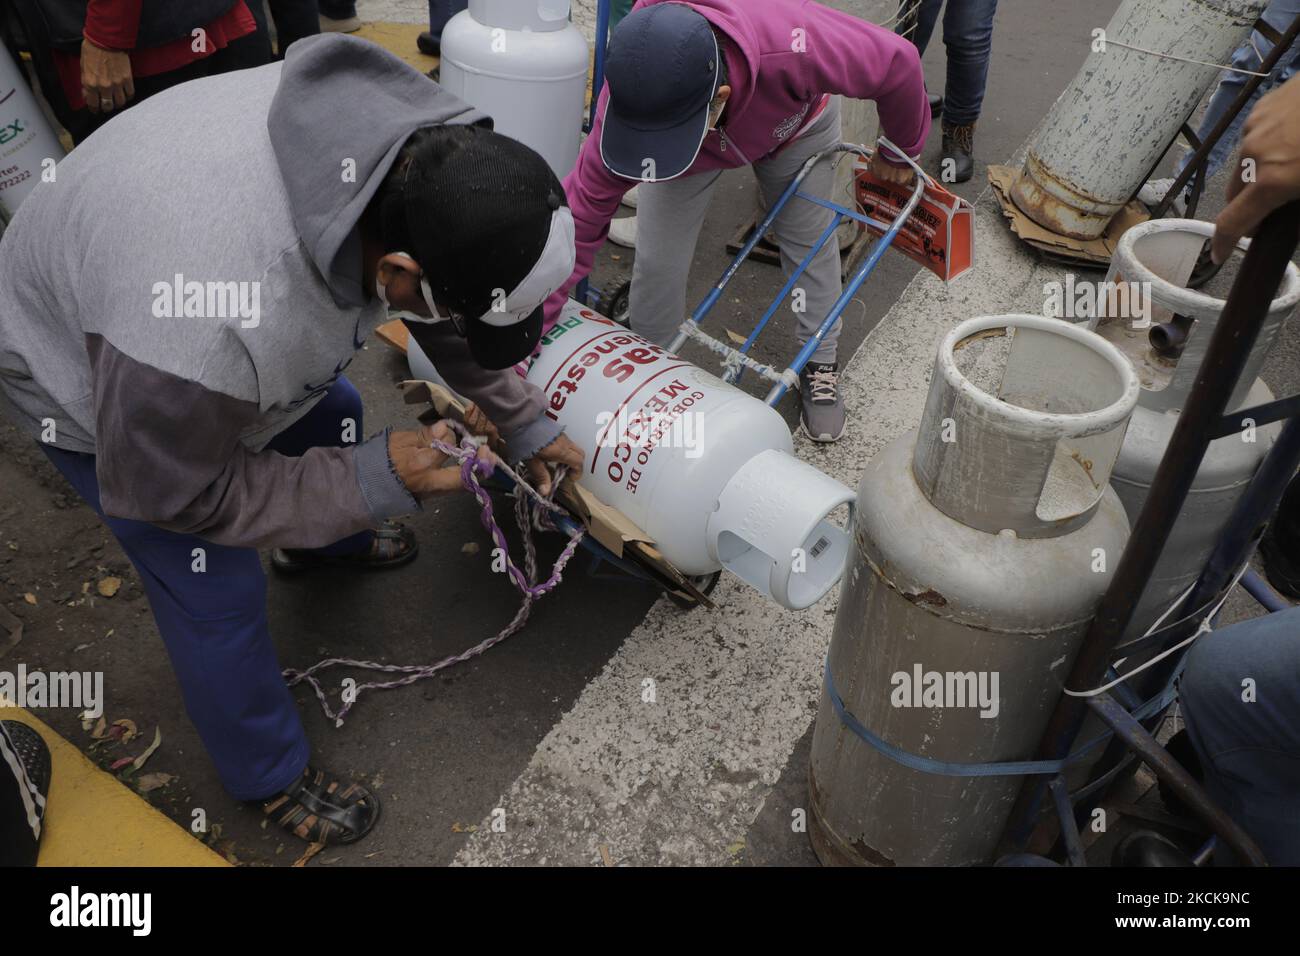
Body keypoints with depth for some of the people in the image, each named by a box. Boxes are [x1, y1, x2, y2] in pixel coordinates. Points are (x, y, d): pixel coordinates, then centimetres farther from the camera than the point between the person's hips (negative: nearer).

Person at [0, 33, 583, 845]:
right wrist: (371, 483, -29)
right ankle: (271, 776, 27)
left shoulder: (428, 146, -27)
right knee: (217, 591, 0)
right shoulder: (214, 323, -48)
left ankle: (326, 544, 56)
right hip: (96, 379, -6)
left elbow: (456, 300, -6)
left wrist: (525, 421, -3)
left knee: (331, 415, 22)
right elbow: (167, 493, -28)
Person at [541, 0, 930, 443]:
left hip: (794, 122, 0)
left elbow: (897, 62, -31)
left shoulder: (792, 45, -49)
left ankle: (820, 365, 29)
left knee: (809, 239, 6)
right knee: (658, 258, -8)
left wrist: (900, 151, -11)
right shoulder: (631, 102, -42)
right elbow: (579, 220, -35)